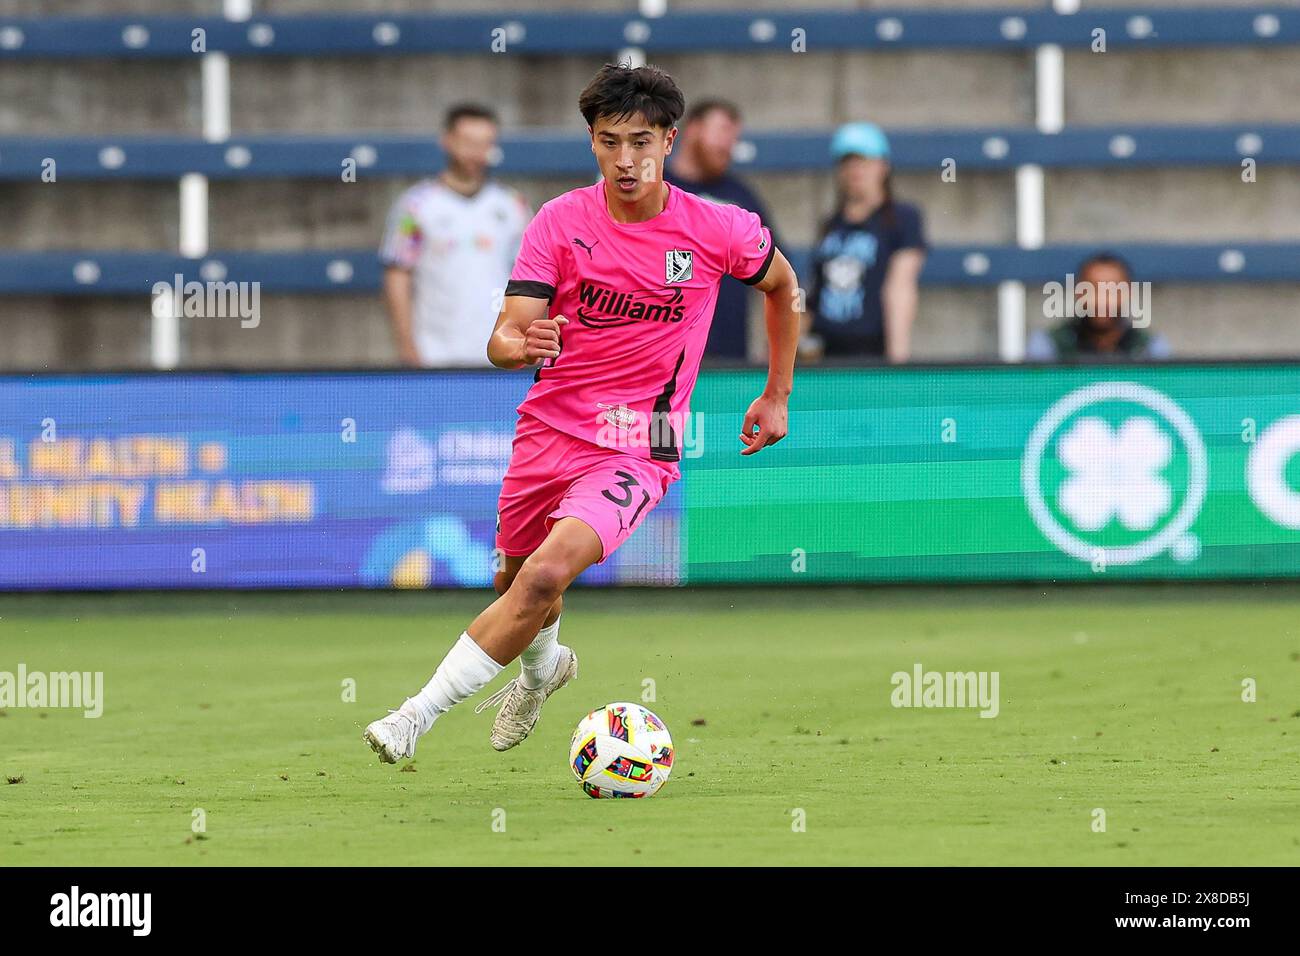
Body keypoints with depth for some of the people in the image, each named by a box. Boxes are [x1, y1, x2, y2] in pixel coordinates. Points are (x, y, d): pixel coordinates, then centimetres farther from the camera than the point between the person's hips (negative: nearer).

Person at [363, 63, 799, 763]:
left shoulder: (718, 230, -9)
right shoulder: (560, 221, -7)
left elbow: (782, 284, 13)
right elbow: (503, 338, -13)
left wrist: (777, 396, 15)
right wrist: (520, 343, -38)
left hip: (637, 450, -3)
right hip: (548, 430, 3)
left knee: (546, 576, -26)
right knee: (514, 582, 19)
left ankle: (419, 713, -21)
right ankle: (543, 668, 56)